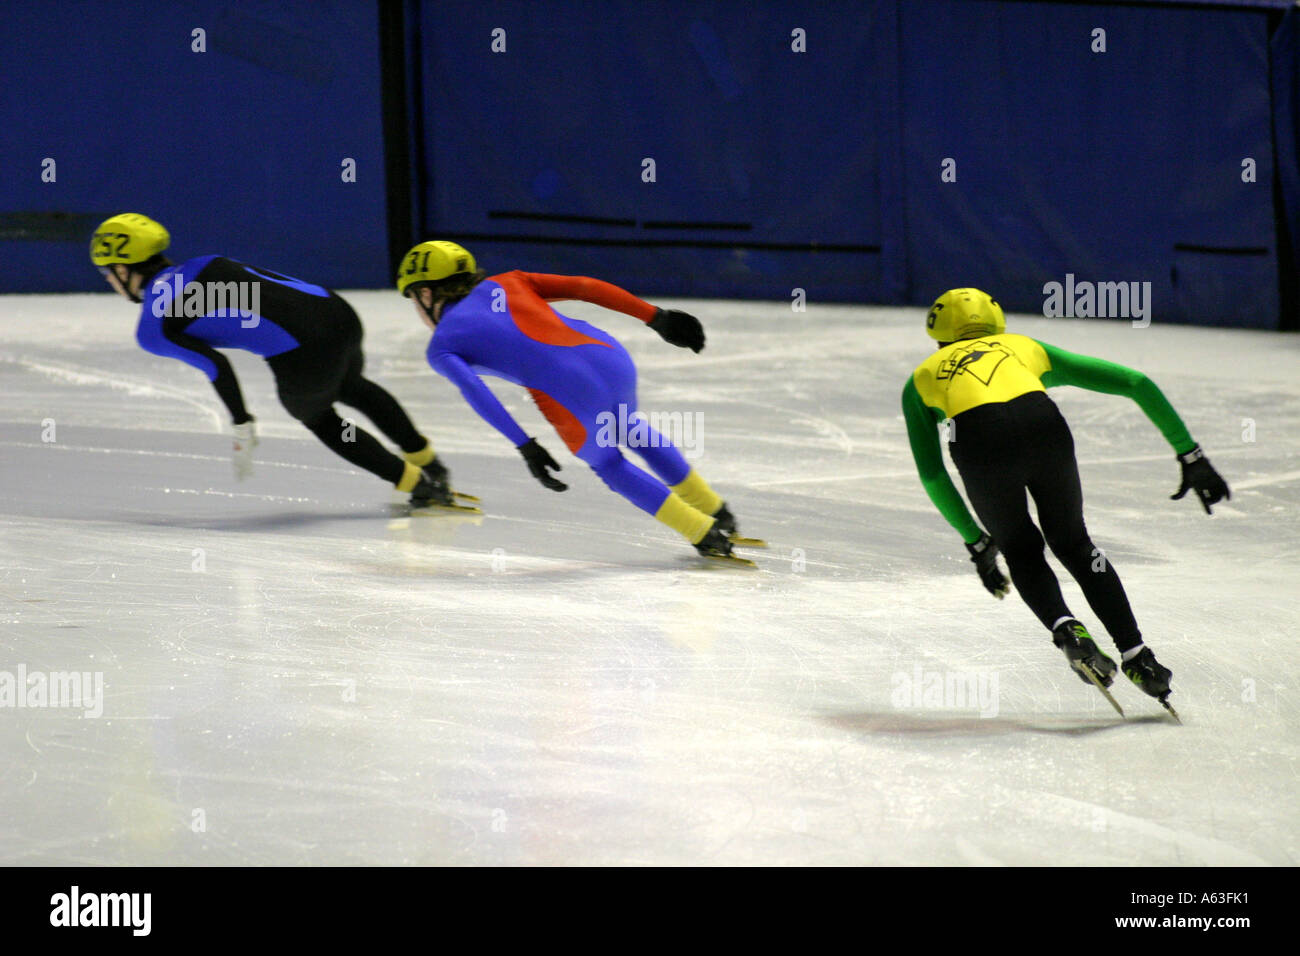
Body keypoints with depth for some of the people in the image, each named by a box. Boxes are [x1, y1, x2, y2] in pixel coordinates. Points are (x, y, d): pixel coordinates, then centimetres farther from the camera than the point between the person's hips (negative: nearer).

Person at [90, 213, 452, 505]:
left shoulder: (152, 330, 2)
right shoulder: (202, 266, 20)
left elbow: (216, 365, -9)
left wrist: (242, 425, -5)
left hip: (304, 360, -6)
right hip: (336, 311, 6)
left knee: (318, 419, 29)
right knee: (352, 387, 40)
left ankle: (418, 483, 30)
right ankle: (430, 465, 47)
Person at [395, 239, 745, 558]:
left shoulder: (441, 347, 13)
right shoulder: (504, 284, 24)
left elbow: (473, 389, -8)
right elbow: (582, 287, 13)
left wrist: (525, 447, -14)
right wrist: (657, 317, 12)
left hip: (572, 397, -5)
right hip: (612, 359, 5)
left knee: (609, 465, 27)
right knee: (632, 431, 37)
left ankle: (706, 535, 26)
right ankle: (717, 512, 46)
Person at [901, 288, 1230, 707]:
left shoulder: (922, 377, 35)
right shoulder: (1027, 348, 37)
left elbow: (931, 475, 33)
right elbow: (1136, 383, 34)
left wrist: (976, 541, 42)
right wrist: (1190, 455, 34)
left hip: (980, 441, -1)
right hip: (1042, 425, 1)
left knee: (1022, 551, 23)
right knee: (1074, 544, 25)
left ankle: (1064, 627, -3)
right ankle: (1137, 657, 18)